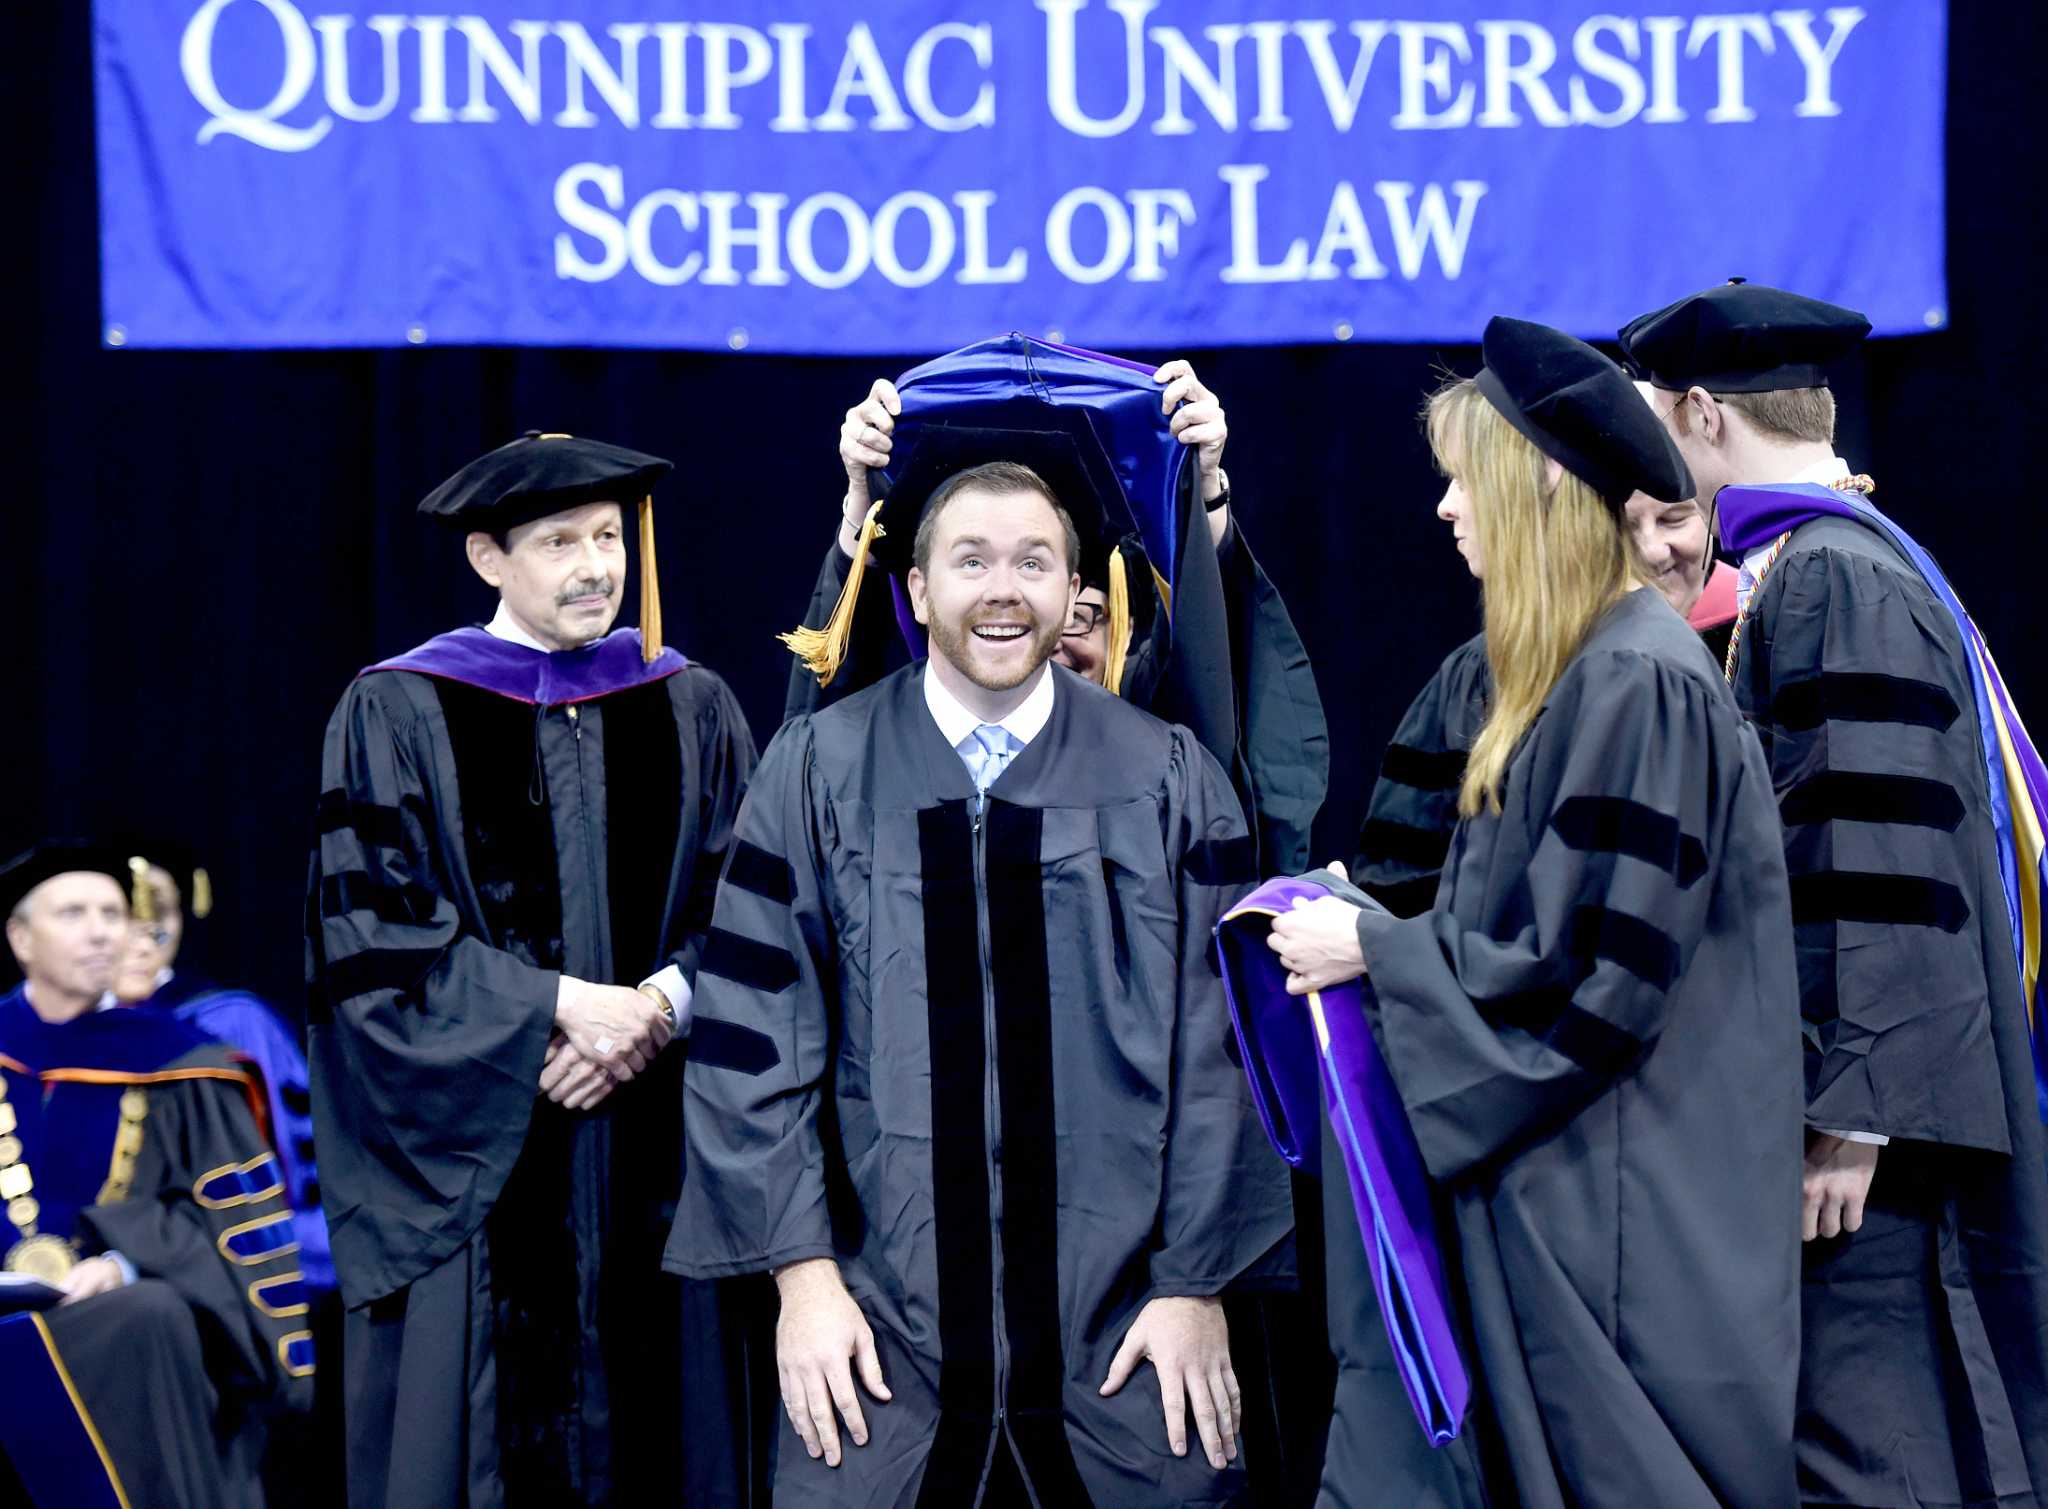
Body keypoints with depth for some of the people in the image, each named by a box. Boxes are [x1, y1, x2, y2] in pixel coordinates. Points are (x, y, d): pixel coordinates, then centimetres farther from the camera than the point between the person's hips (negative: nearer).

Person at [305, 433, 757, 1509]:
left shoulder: (692, 711, 11)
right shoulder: (397, 714, 2)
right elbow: (372, 936, -7)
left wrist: (658, 1005, -13)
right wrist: (562, 1003, -14)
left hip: (655, 1153, 3)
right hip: (472, 1160, -2)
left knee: (653, 1422, 1)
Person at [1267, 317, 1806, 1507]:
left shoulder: (1638, 684, -18)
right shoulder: (1580, 672, 12)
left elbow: (1597, 970, -21)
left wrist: (1375, 950, -11)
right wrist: (1383, 936, 9)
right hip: (1567, 1175, 10)